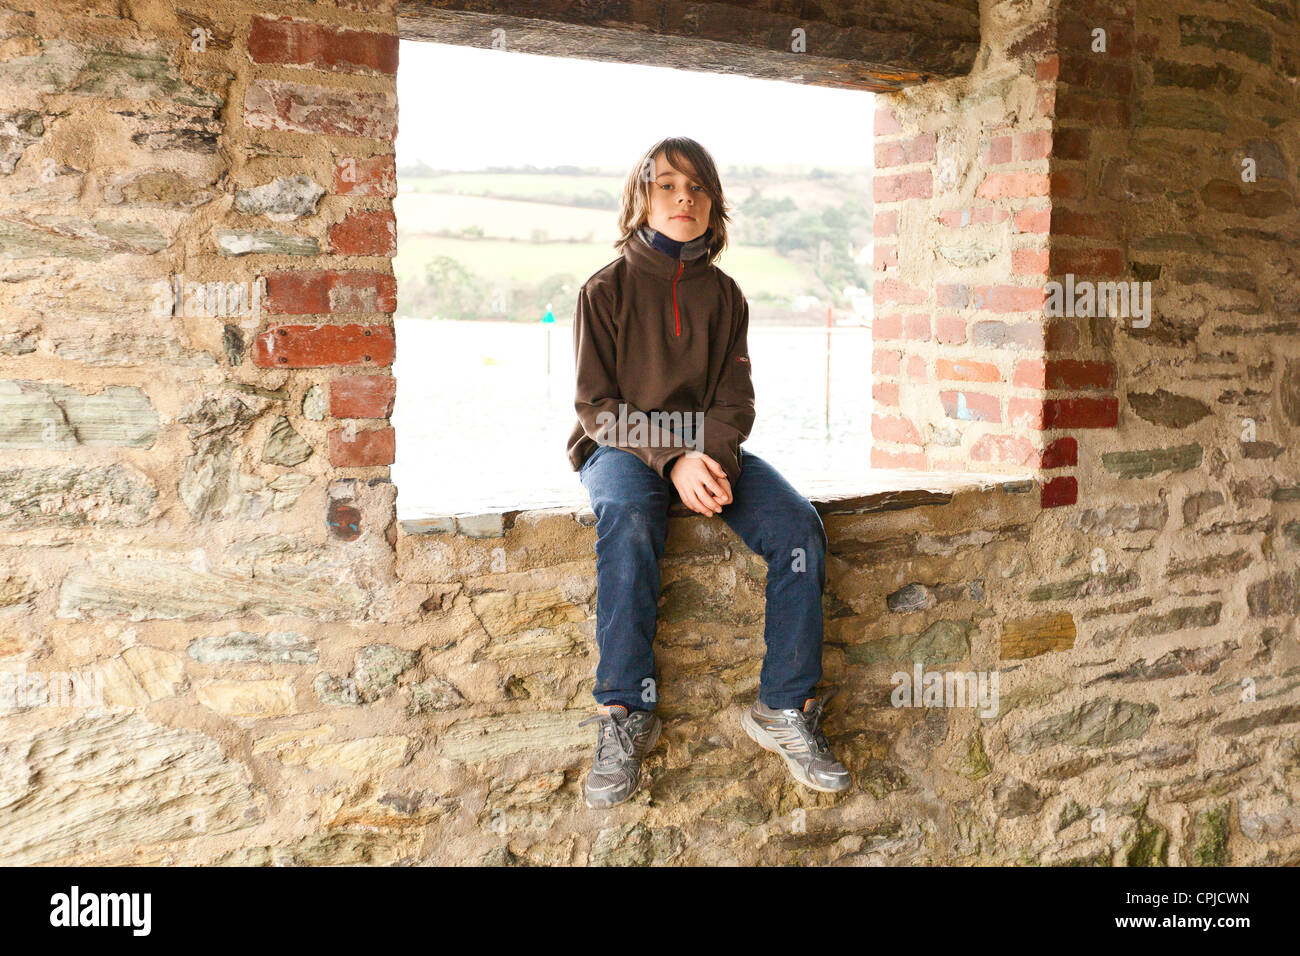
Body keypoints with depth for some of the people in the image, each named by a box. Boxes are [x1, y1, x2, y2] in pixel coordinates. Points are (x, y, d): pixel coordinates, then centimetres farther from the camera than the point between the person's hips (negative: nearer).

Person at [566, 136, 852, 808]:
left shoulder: (724, 294, 11)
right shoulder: (606, 290, 1)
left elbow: (734, 401, 6)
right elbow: (597, 404, -5)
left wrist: (709, 455, -17)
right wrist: (672, 459, -21)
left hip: (707, 447, 4)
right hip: (622, 446, -3)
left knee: (799, 525, -23)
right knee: (627, 517, -39)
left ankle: (784, 708, -15)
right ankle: (624, 714, -32)